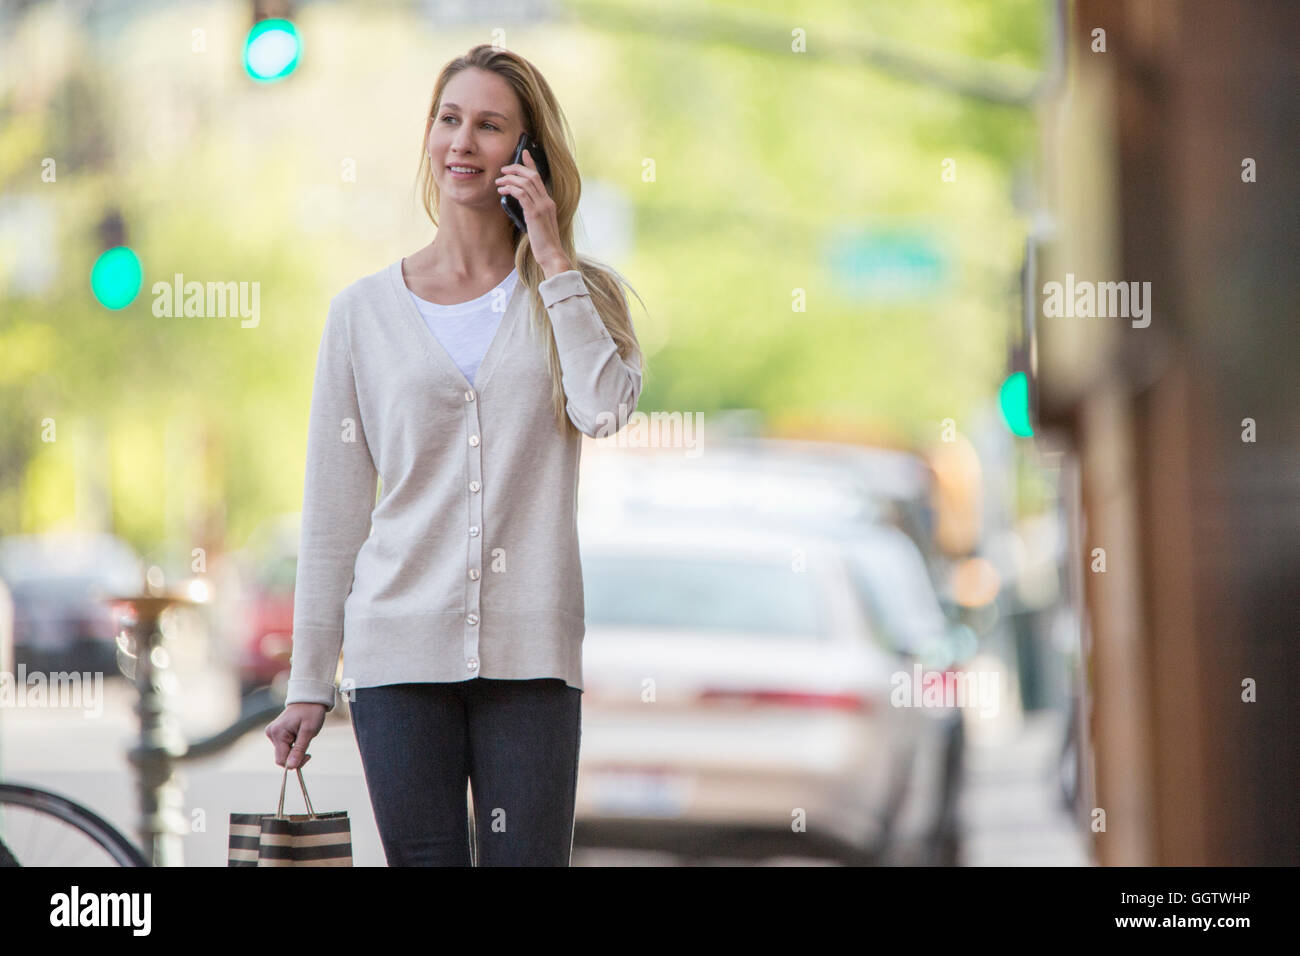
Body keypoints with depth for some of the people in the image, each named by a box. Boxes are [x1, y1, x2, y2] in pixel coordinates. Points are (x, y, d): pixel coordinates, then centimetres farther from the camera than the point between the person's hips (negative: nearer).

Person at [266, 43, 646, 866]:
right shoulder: (366, 313, 8)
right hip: (399, 650, 1)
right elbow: (333, 511, 9)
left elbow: (604, 409, -14)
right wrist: (309, 683, 7)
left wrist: (553, 261, -7)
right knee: (424, 858, 0)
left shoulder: (575, 294, 9)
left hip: (530, 652, 0)